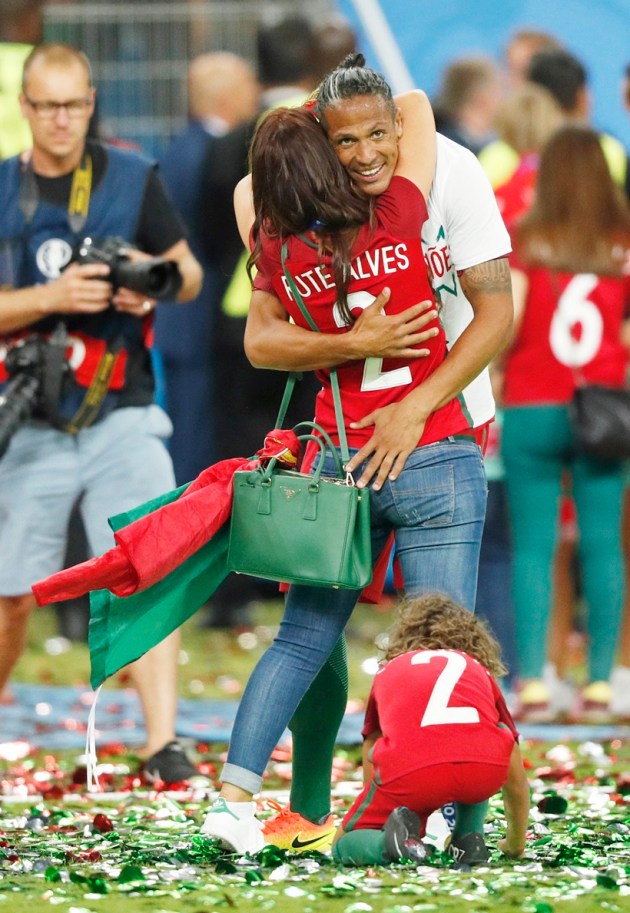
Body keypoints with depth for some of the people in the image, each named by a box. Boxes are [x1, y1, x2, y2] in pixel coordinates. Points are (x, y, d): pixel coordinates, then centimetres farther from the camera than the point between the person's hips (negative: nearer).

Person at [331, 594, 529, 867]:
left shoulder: (388, 671, 33)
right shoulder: (480, 671, 33)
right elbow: (516, 781, 37)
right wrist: (515, 846, 52)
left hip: (408, 772, -1)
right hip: (485, 771, 1)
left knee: (343, 845, 23)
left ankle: (390, 840, -10)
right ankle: (468, 840, 22)